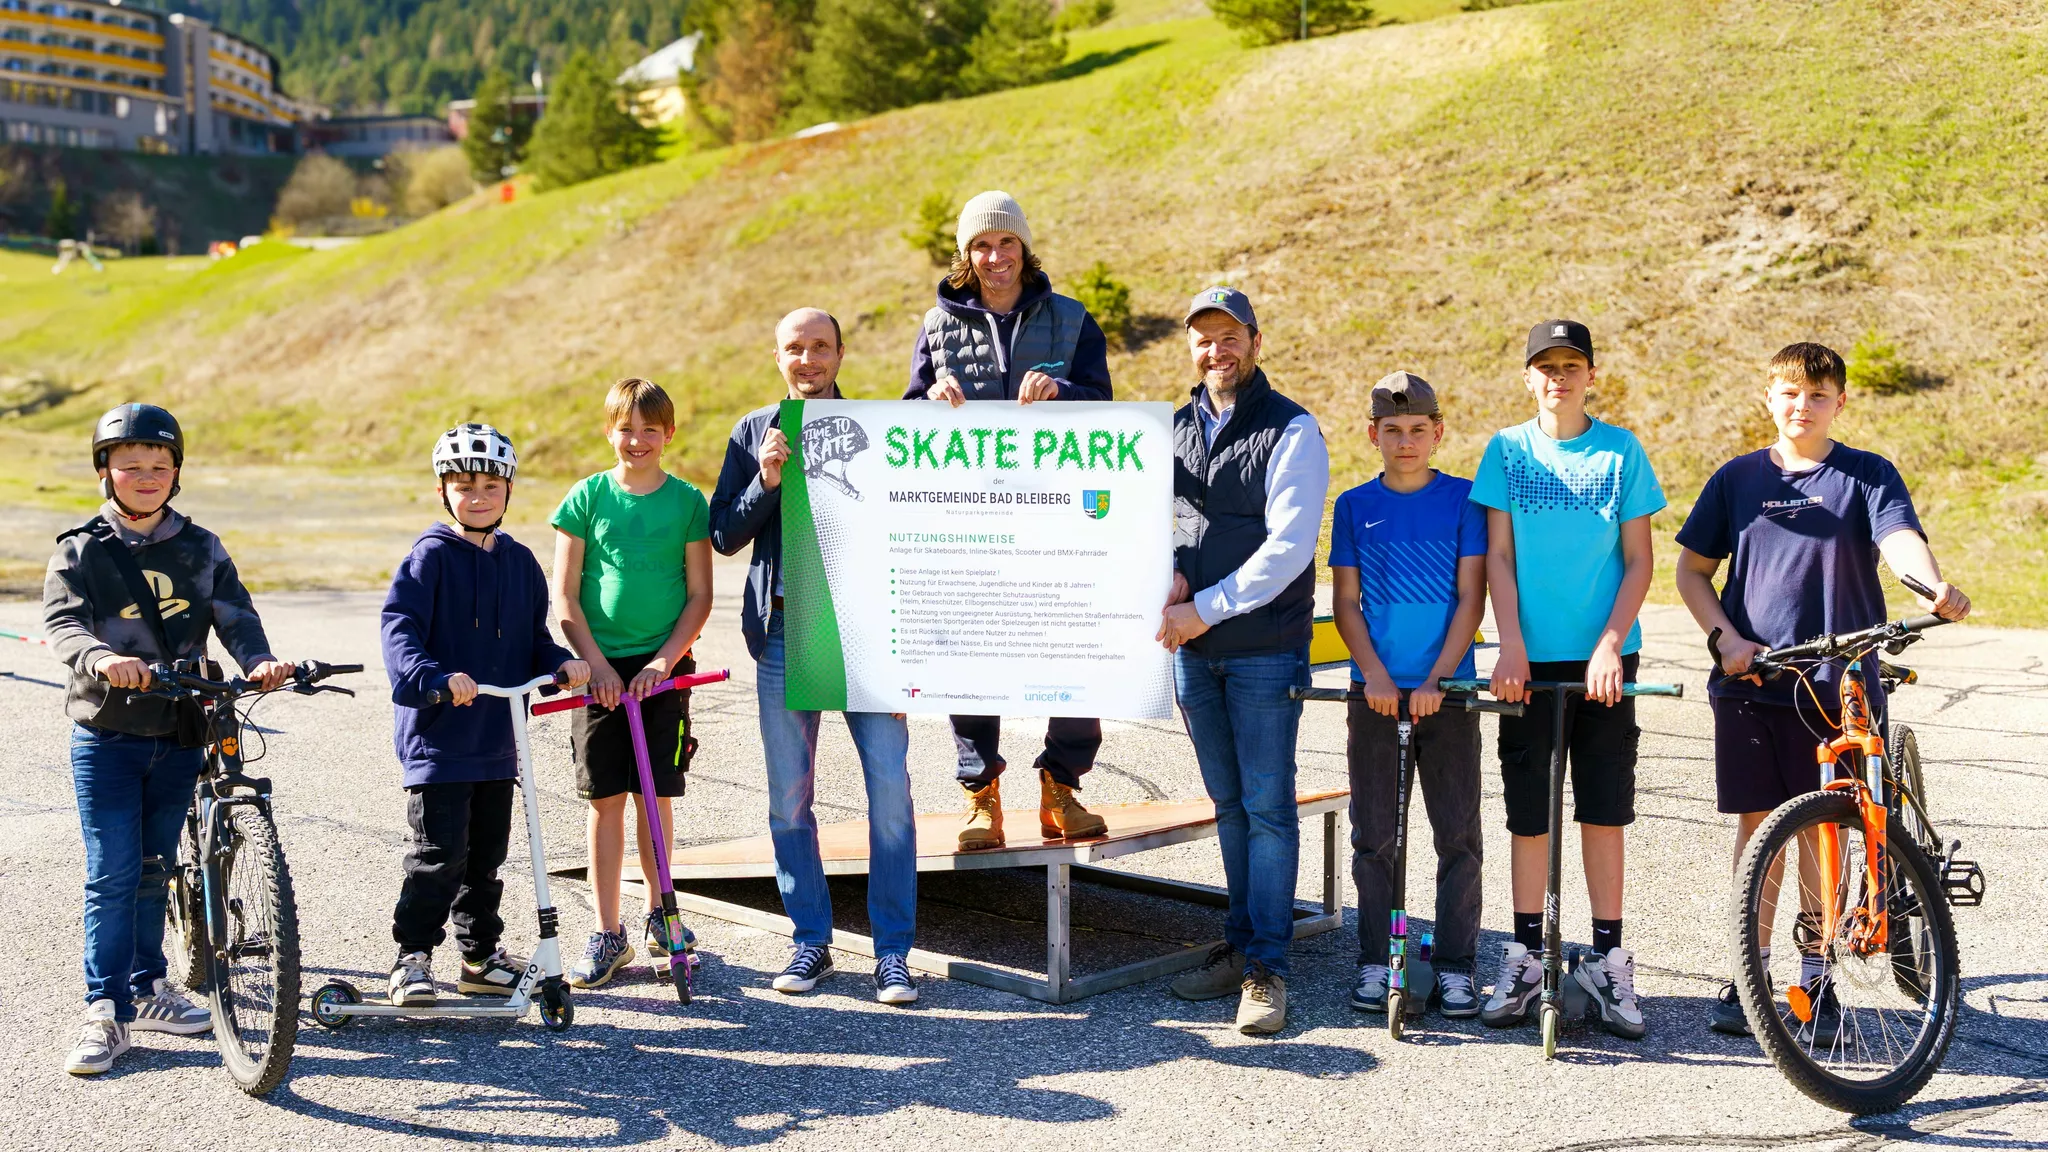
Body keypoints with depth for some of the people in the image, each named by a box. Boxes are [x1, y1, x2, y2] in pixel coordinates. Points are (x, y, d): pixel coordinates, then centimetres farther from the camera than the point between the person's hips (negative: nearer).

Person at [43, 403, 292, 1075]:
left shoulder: (201, 551, 7)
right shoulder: (82, 551, -1)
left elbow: (235, 616, -4)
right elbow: (62, 622, -16)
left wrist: (259, 661, -26)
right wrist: (101, 658, -38)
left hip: (179, 735, 3)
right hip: (107, 735, -3)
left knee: (154, 870, 14)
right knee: (112, 875, -5)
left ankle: (147, 989, 27)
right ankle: (107, 1012, 2)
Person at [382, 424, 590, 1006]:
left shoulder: (520, 562, 11)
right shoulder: (430, 558, -7)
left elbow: (534, 641, 17)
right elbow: (399, 630, -18)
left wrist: (561, 663, -4)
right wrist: (437, 677, -35)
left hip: (498, 737, 6)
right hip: (437, 736, -6)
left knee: (488, 853, 13)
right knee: (440, 853, -7)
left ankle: (481, 954, 25)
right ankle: (412, 955, 7)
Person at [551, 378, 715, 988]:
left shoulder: (687, 501, 1)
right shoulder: (588, 497, 2)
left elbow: (699, 595, 1)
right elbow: (565, 596, 1)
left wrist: (664, 660, -10)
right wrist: (596, 663, -9)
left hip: (663, 665, 0)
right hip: (600, 665, 0)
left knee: (655, 795, 3)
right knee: (606, 799, 1)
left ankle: (658, 915, 21)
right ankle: (607, 933, 9)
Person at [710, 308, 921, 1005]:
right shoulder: (754, 433, 11)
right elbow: (725, 535, 5)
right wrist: (766, 482, -11)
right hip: (784, 634, 2)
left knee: (891, 792, -8)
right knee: (789, 801, 5)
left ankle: (893, 951, 1)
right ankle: (811, 943, 18)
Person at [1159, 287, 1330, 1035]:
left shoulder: (1291, 430, -6)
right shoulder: (1176, 429, 13)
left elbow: (1289, 546, -14)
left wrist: (1205, 610, -17)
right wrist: (1167, 574, -6)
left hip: (1265, 647, -5)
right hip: (1191, 648, 6)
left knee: (1268, 805, -4)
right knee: (1228, 803, 13)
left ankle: (1268, 967, 1)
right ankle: (1240, 945, 22)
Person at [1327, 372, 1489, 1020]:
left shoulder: (1462, 500, 2)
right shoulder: (1355, 506, 6)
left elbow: (1471, 598, -2)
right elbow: (1345, 601, 4)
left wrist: (1434, 679, -12)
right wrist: (1375, 674, -10)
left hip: (1447, 691, -1)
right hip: (1375, 692, 1)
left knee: (1458, 836, 2)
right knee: (1373, 837, 5)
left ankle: (1456, 967, 11)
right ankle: (1375, 962, 15)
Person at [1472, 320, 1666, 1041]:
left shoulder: (1621, 451, 3)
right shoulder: (1506, 451, 4)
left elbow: (1639, 561, 2)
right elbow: (1498, 556, 2)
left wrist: (1610, 645, -10)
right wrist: (1511, 648, -8)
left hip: (1603, 659, 0)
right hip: (1531, 658, 0)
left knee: (1604, 809, 3)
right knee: (1529, 811, 4)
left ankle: (1608, 960, 12)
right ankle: (1526, 959, 14)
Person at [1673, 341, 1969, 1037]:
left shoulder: (1867, 475, 3)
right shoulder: (1739, 478, 8)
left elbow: (1900, 537, -15)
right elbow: (1692, 568, 10)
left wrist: (1934, 586, -37)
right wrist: (1726, 639, -5)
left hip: (1837, 683, -1)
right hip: (1751, 681, 1)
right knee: (1758, 823, 5)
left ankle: (1817, 978, 16)